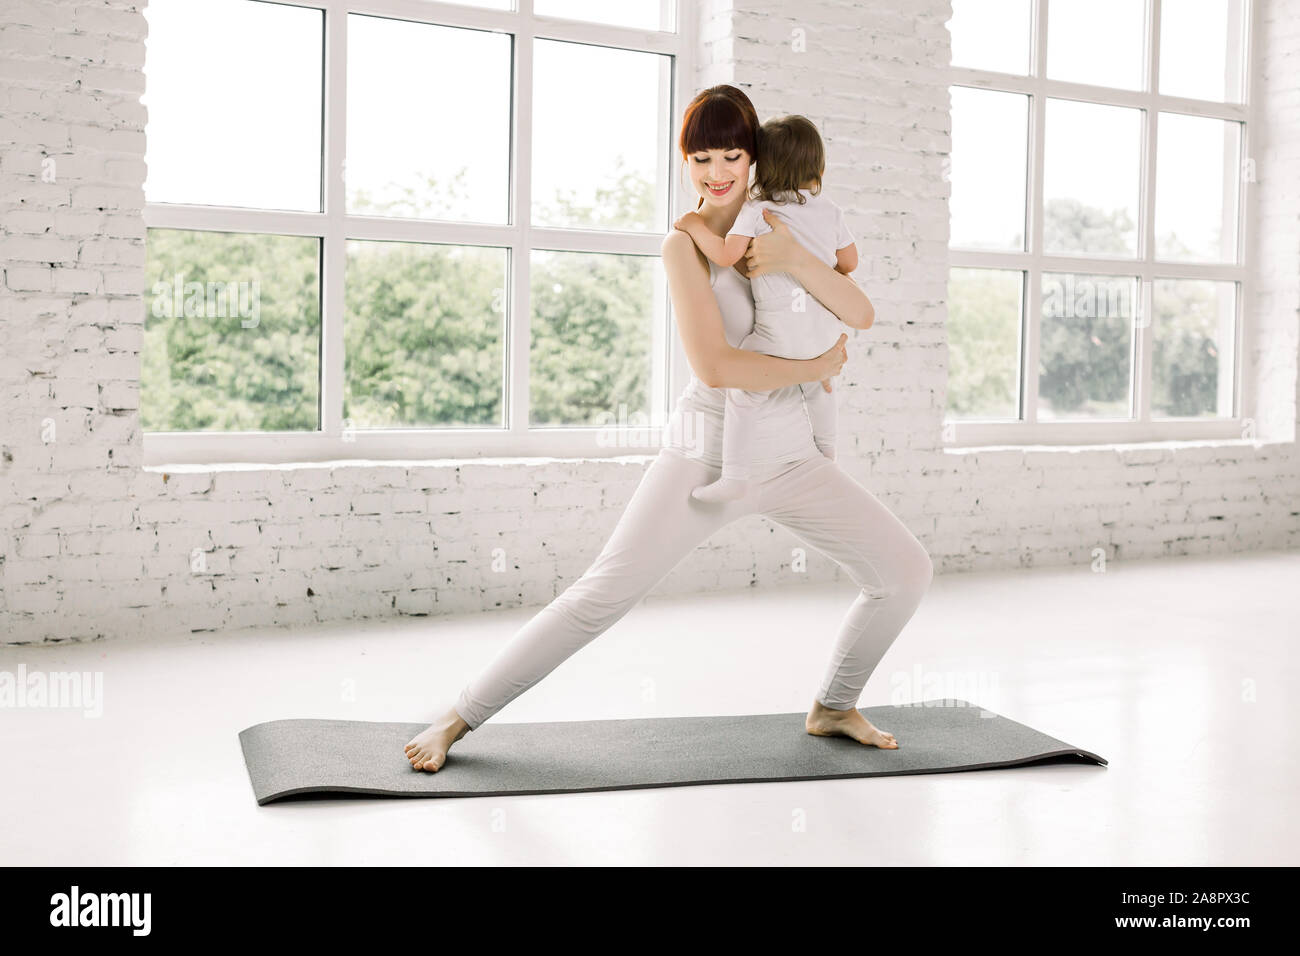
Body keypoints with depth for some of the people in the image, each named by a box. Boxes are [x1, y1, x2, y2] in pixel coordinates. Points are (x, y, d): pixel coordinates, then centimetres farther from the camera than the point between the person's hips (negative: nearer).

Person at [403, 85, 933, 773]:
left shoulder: (780, 226, 7)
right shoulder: (685, 245, -8)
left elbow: (860, 315, -4)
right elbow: (714, 366, -20)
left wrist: (795, 260, -20)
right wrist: (814, 367, -11)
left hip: (790, 458, 5)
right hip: (706, 454, -5)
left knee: (906, 570, 3)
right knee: (600, 597, -10)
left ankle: (833, 709, 23)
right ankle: (458, 719, 2)